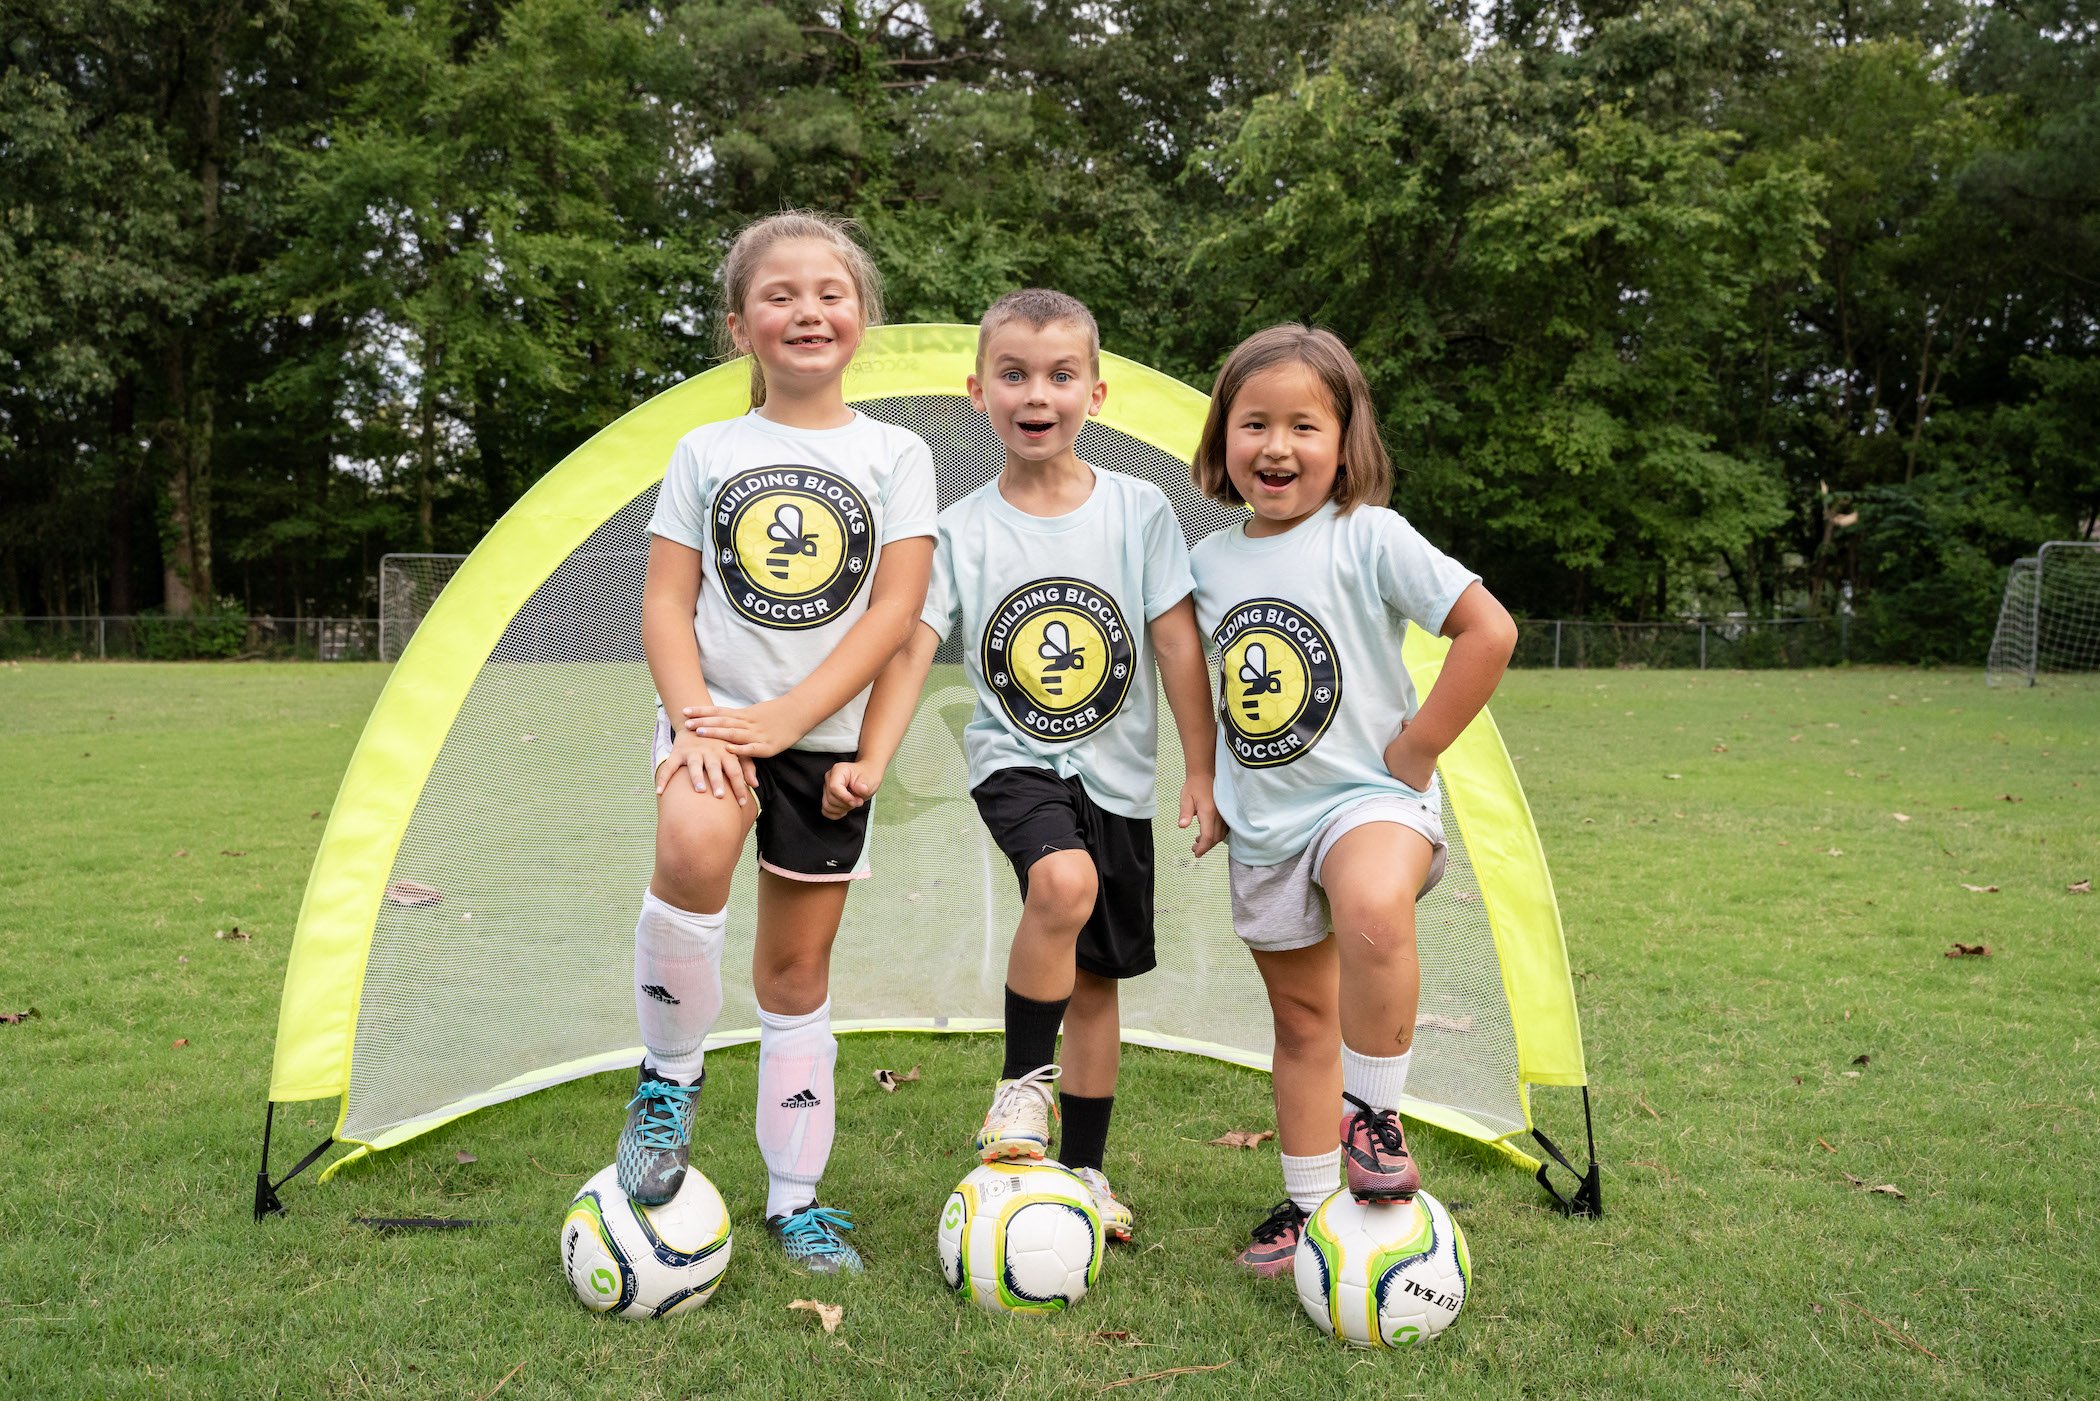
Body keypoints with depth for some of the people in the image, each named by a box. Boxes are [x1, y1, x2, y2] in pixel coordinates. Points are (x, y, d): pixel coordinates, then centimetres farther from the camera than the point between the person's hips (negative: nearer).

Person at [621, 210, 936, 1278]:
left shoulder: (894, 455, 3)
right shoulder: (706, 452, 6)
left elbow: (895, 608, -6)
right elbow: (665, 603, 2)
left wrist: (783, 718, -16)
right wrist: (696, 722, -15)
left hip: (826, 736, 0)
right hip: (714, 714, 0)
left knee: (797, 963, 7)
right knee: (693, 849, -32)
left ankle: (795, 1198, 21)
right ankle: (670, 1074, -6)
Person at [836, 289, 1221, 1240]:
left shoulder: (1139, 509, -2)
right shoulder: (961, 531, -4)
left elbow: (1179, 646, -1)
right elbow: (909, 648, -9)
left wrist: (1203, 771, -4)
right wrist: (870, 762, -23)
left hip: (1116, 772, 2)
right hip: (1014, 760, -2)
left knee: (1098, 979, 10)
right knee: (1063, 881, -33)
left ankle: (1083, 1167, 28)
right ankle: (1023, 1080, -10)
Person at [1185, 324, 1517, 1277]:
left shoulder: (1370, 538, -10)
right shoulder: (1209, 561, 5)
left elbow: (1490, 629, -14)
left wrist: (1418, 745, -14)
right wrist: (1207, 784, 14)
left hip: (1369, 797, -5)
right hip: (1262, 825, 5)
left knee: (1373, 911, -37)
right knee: (1300, 1018, 14)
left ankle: (1374, 1113, -14)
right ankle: (1308, 1202, 28)